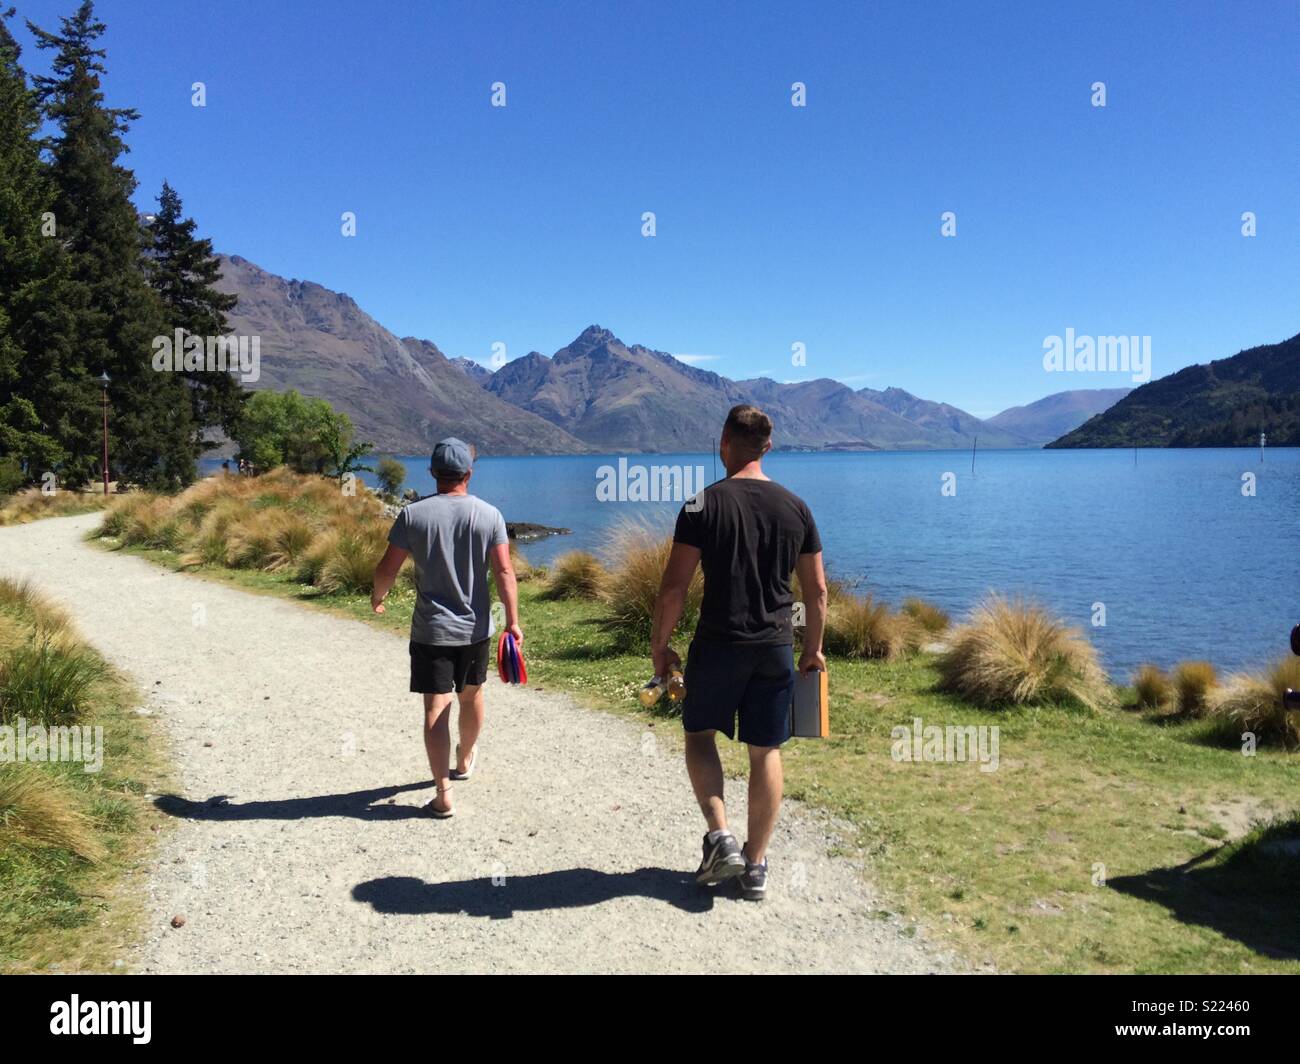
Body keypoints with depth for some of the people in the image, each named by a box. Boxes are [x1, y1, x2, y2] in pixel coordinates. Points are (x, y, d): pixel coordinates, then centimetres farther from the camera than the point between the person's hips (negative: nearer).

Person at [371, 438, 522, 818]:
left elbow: (387, 569, -6)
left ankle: (443, 794, -2)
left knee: (436, 708, 0)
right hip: (476, 629, 2)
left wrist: (377, 597, 14)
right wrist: (513, 622, -3)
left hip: (430, 631, -2)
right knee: (471, 694, 23)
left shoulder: (413, 514, -8)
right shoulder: (489, 515, -5)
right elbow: (504, 572, -8)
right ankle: (465, 760, 44)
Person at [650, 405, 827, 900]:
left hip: (718, 644, -3)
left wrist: (659, 645, 1)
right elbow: (817, 590, 7)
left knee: (700, 734, 18)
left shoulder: (704, 504, -8)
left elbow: (674, 586, -10)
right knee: (765, 751, 11)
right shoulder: (795, 508, 3)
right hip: (777, 647, 3)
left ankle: (720, 835, 4)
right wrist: (813, 649, 18)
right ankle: (755, 866, 19)